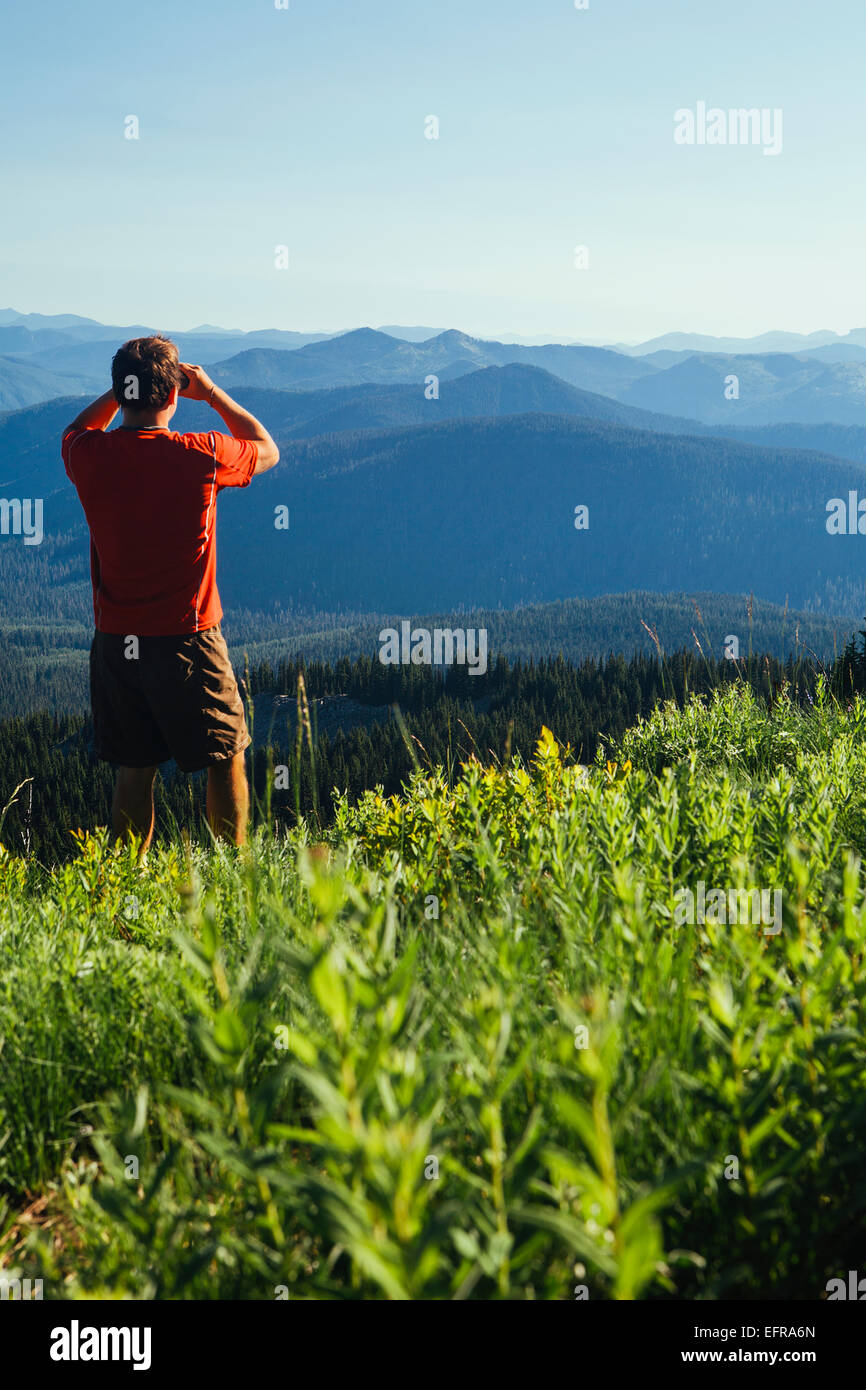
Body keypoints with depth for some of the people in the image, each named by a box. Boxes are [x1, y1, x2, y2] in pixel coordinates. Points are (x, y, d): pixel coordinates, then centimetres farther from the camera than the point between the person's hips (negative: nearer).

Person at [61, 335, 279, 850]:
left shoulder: (90, 456, -7)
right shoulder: (202, 456, -15)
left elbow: (76, 432, 21)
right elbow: (268, 450, 8)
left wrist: (121, 390, 15)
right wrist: (211, 392, 10)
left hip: (116, 643, 4)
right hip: (187, 642, -3)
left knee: (134, 769, 14)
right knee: (227, 756, 12)